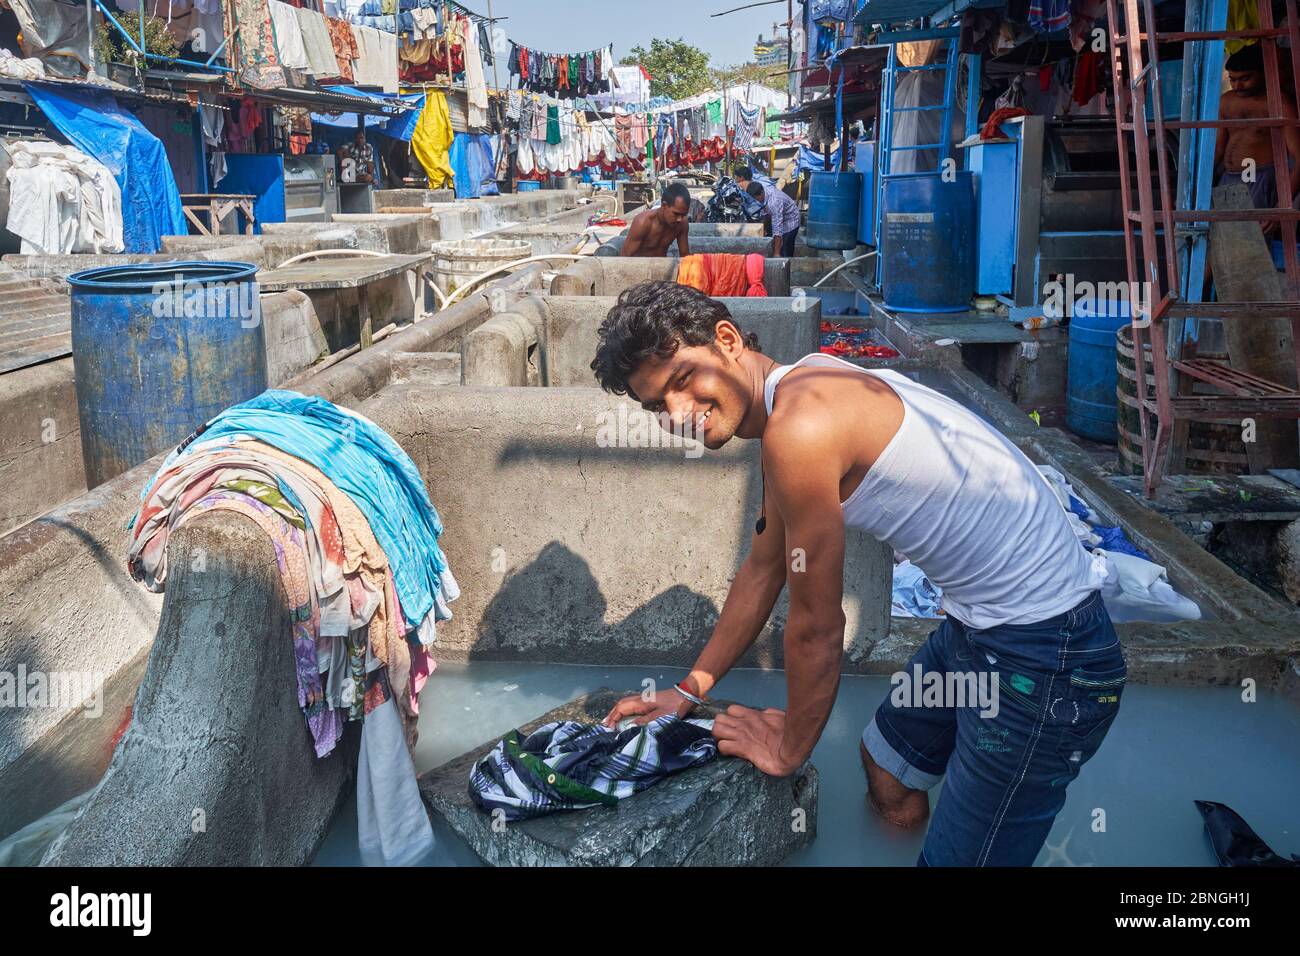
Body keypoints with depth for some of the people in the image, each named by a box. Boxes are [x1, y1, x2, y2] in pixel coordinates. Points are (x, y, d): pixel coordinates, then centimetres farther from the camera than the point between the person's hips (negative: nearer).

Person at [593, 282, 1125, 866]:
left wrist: (789, 748, 0)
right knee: (885, 778, 24)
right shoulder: (796, 389, 5)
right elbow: (763, 568, 15)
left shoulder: (800, 428, -27)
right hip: (978, 622, 10)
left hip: (1044, 654, -10)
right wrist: (689, 691, 18)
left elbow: (816, 627, -16)